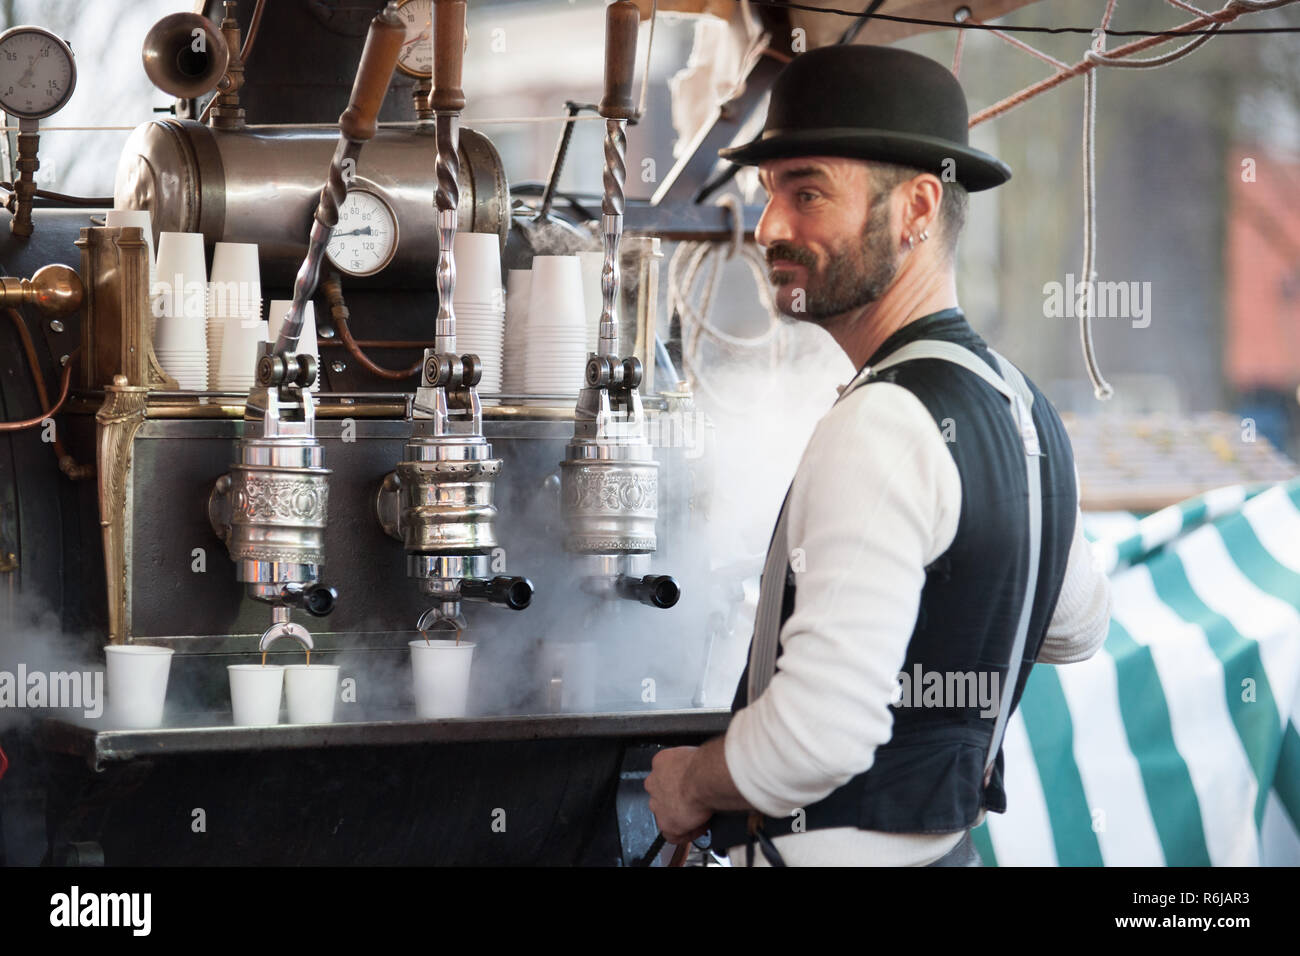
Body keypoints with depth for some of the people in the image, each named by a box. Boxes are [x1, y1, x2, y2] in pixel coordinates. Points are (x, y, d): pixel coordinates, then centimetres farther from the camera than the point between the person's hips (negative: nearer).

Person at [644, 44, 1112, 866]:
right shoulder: (1020, 406, 7)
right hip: (949, 842, 9)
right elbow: (1078, 628, 25)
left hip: (845, 850, -9)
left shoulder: (881, 425, -22)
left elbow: (818, 736, -30)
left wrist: (692, 780, -12)